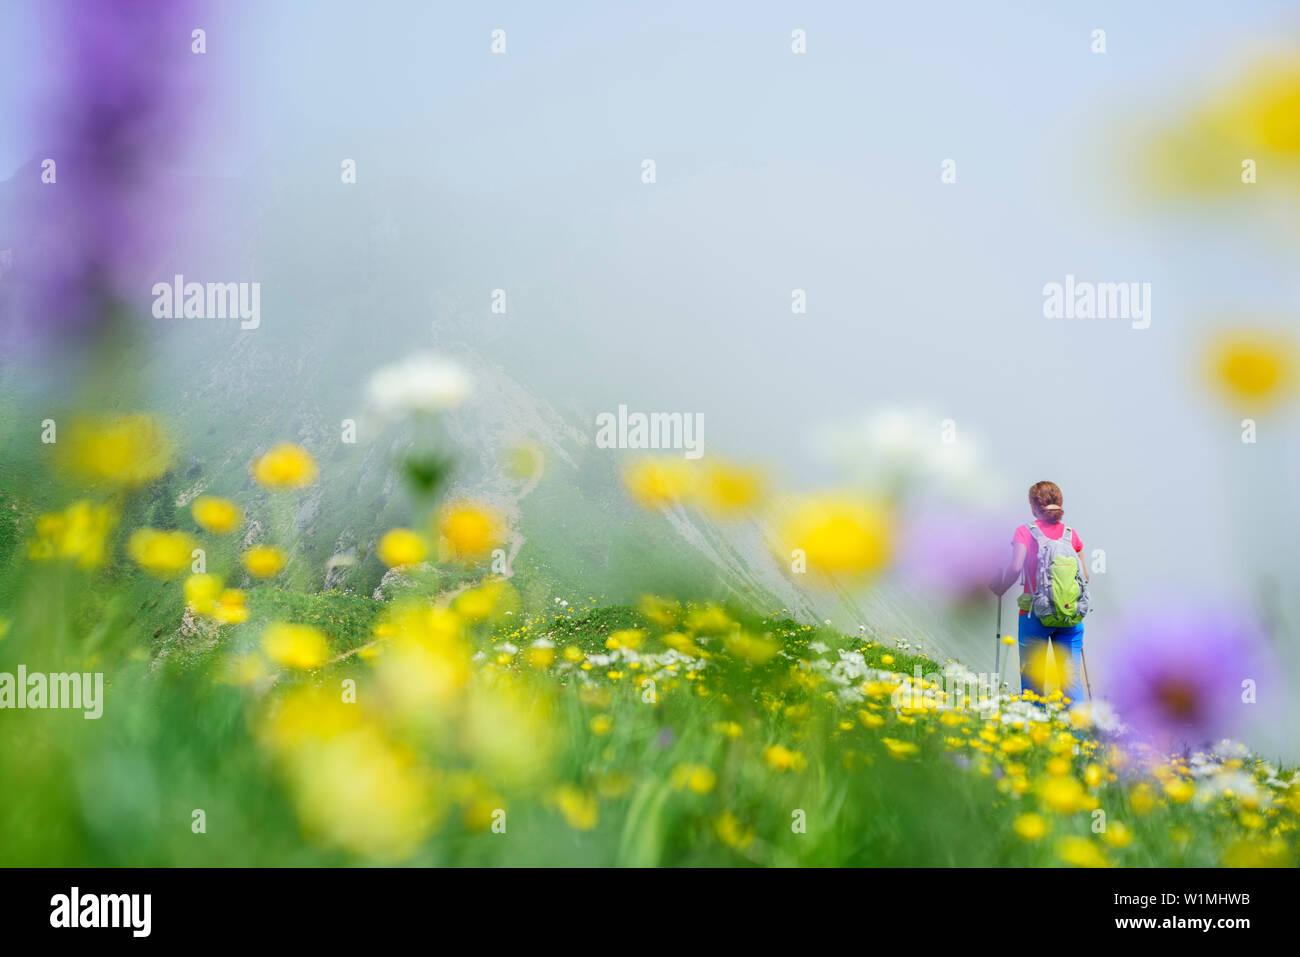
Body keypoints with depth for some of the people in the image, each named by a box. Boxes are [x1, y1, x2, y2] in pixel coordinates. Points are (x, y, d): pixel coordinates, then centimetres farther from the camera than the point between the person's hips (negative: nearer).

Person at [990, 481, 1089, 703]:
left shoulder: (1025, 531, -2)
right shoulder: (1071, 534, 6)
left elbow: (1015, 567, -14)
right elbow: (1084, 575, 8)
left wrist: (999, 589, 2)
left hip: (1035, 613, -3)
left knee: (1032, 679, 4)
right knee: (1071, 676, 4)